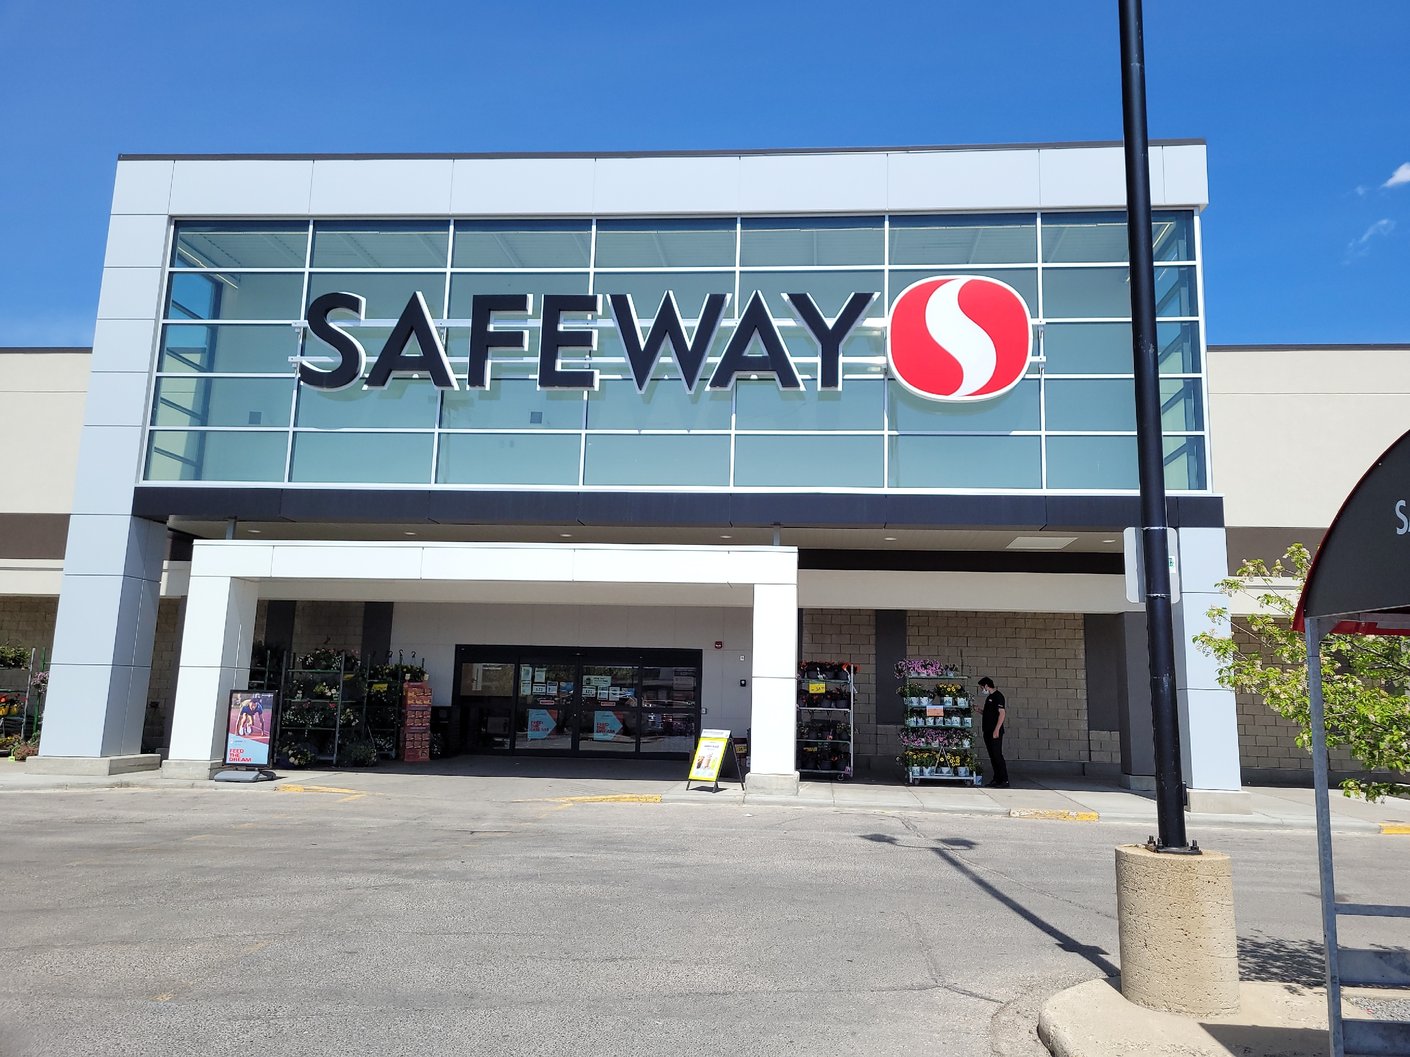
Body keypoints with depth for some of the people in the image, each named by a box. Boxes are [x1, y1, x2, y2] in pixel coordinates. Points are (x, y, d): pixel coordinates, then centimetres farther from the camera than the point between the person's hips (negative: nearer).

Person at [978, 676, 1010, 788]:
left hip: (995, 732, -9)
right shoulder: (989, 697, 18)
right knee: (992, 756, 10)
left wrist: (997, 730, -22)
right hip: (988, 731, 9)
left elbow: (1002, 713, -17)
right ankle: (996, 779, 15)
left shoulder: (998, 696, -10)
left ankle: (1004, 780, -6)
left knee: (997, 755, -9)